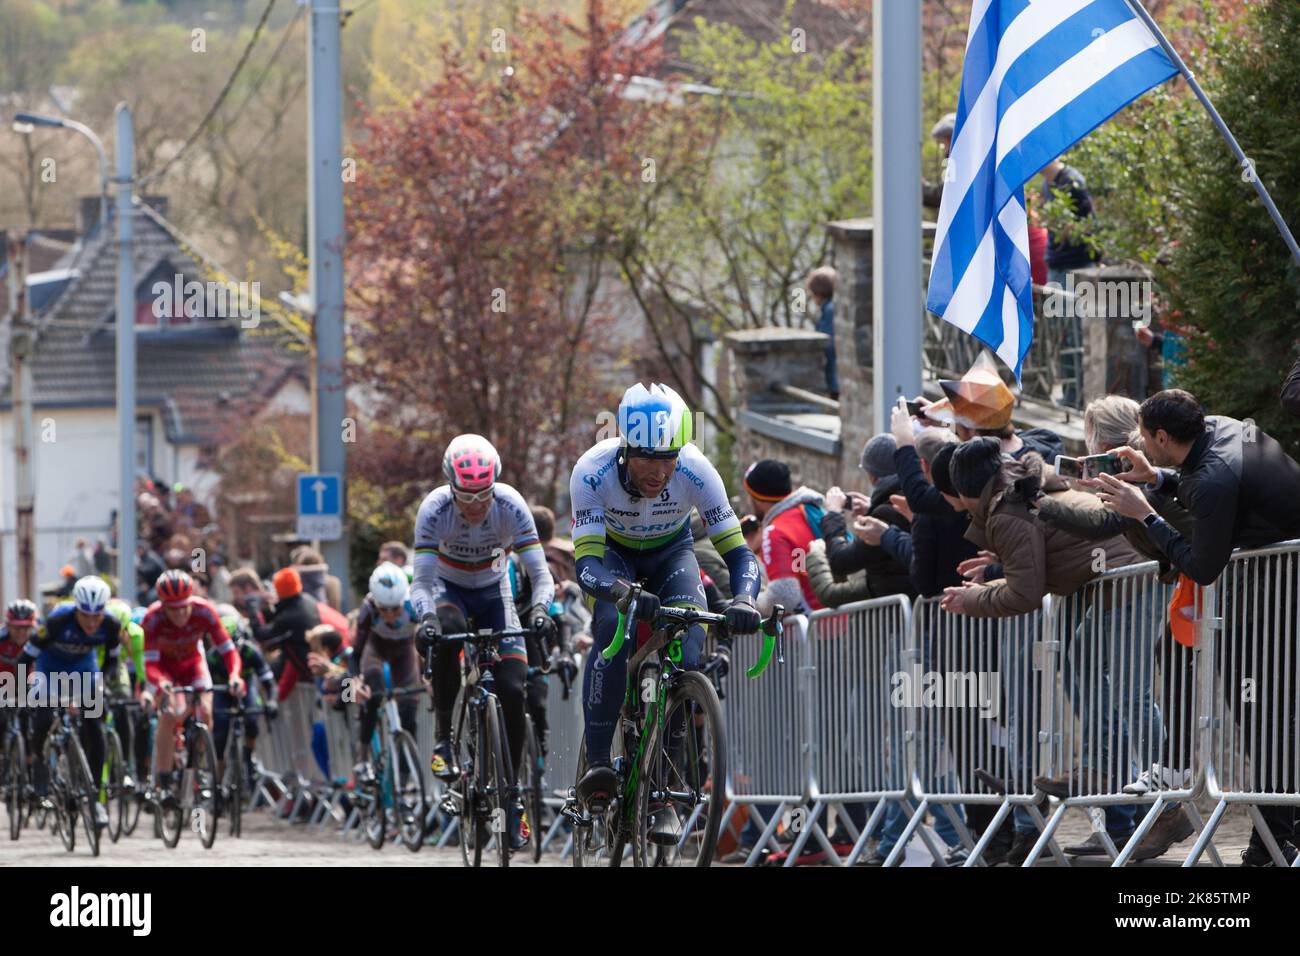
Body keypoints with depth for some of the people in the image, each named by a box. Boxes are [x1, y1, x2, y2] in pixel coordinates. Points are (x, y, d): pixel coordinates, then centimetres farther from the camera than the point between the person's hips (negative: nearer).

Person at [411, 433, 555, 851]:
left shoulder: (511, 507, -27)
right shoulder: (435, 509, -28)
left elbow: (540, 574, -27)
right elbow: (422, 581, -29)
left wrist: (540, 607, -48)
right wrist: (426, 617, -50)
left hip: (493, 591, 1)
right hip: (449, 589, -1)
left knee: (512, 691, -13)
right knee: (448, 633, -38)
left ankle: (511, 793, 1)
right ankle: (444, 736, -21)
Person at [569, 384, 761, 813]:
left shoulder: (696, 472, -33)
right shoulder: (592, 472, -36)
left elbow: (738, 551, -30)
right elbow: (587, 564, -40)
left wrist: (744, 599, -51)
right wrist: (625, 594, -62)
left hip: (670, 552, 2)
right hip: (613, 554, -1)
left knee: (688, 638, -22)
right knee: (611, 632, -29)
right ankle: (597, 762, -21)